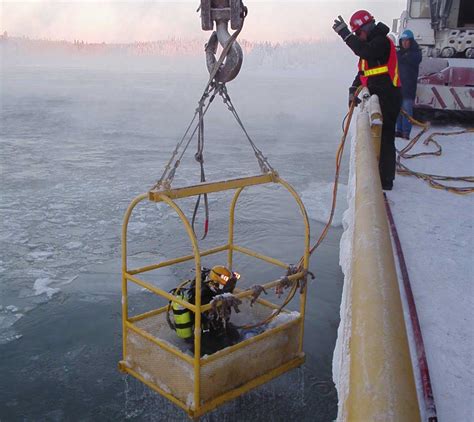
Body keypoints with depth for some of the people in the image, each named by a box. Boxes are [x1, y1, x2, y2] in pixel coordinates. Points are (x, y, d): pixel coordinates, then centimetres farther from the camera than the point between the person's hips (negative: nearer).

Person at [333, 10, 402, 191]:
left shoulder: (382, 41, -13)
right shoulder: (371, 44, 18)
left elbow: (365, 52, -33)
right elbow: (363, 72, 19)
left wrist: (345, 33, -30)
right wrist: (354, 88, 3)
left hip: (388, 98, -10)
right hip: (378, 97, 10)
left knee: (384, 137, -8)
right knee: (378, 136, 17)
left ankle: (386, 180, -2)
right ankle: (381, 174, 29)